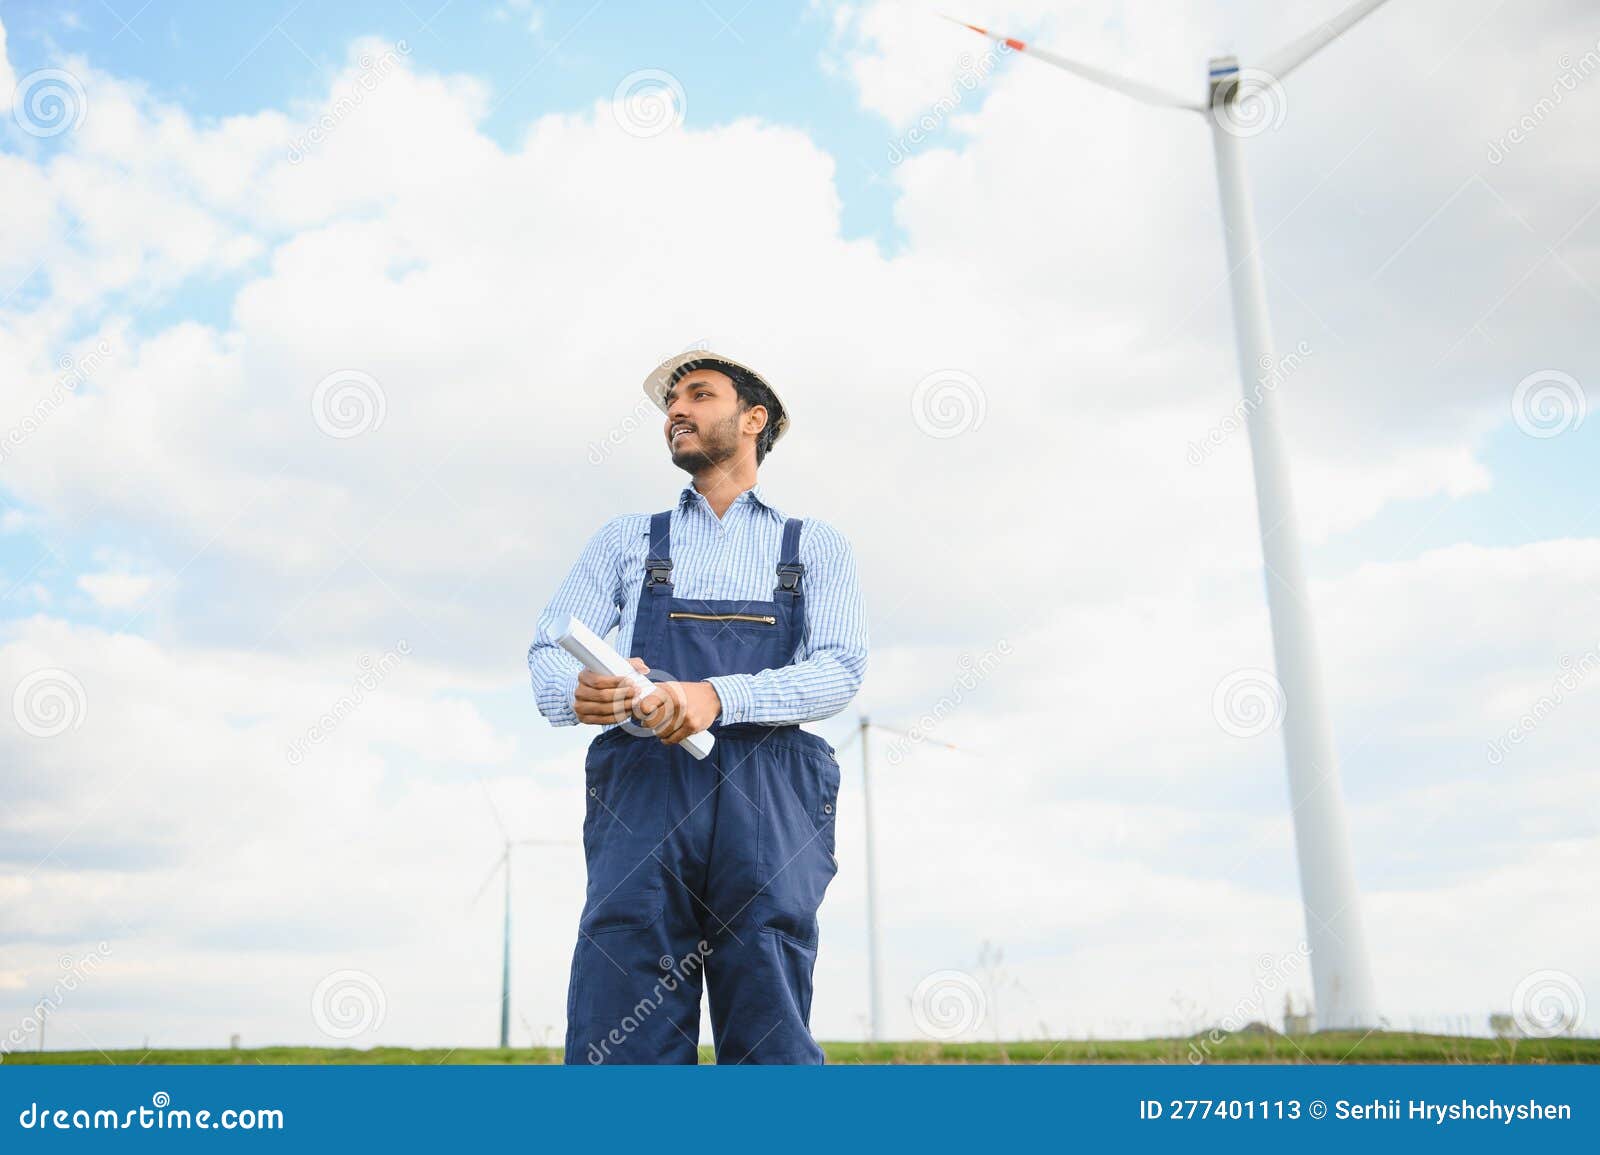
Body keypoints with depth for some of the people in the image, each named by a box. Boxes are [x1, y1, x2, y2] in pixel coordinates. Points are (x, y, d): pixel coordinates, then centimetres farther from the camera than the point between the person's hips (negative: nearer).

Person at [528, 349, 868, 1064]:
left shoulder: (816, 547, 17)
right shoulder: (627, 540, 23)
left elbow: (840, 671, 1)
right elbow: (547, 652, 12)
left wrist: (716, 697, -16)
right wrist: (578, 692, -14)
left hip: (768, 797, -1)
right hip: (642, 787, 1)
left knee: (770, 1042, -5)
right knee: (618, 1042, -8)